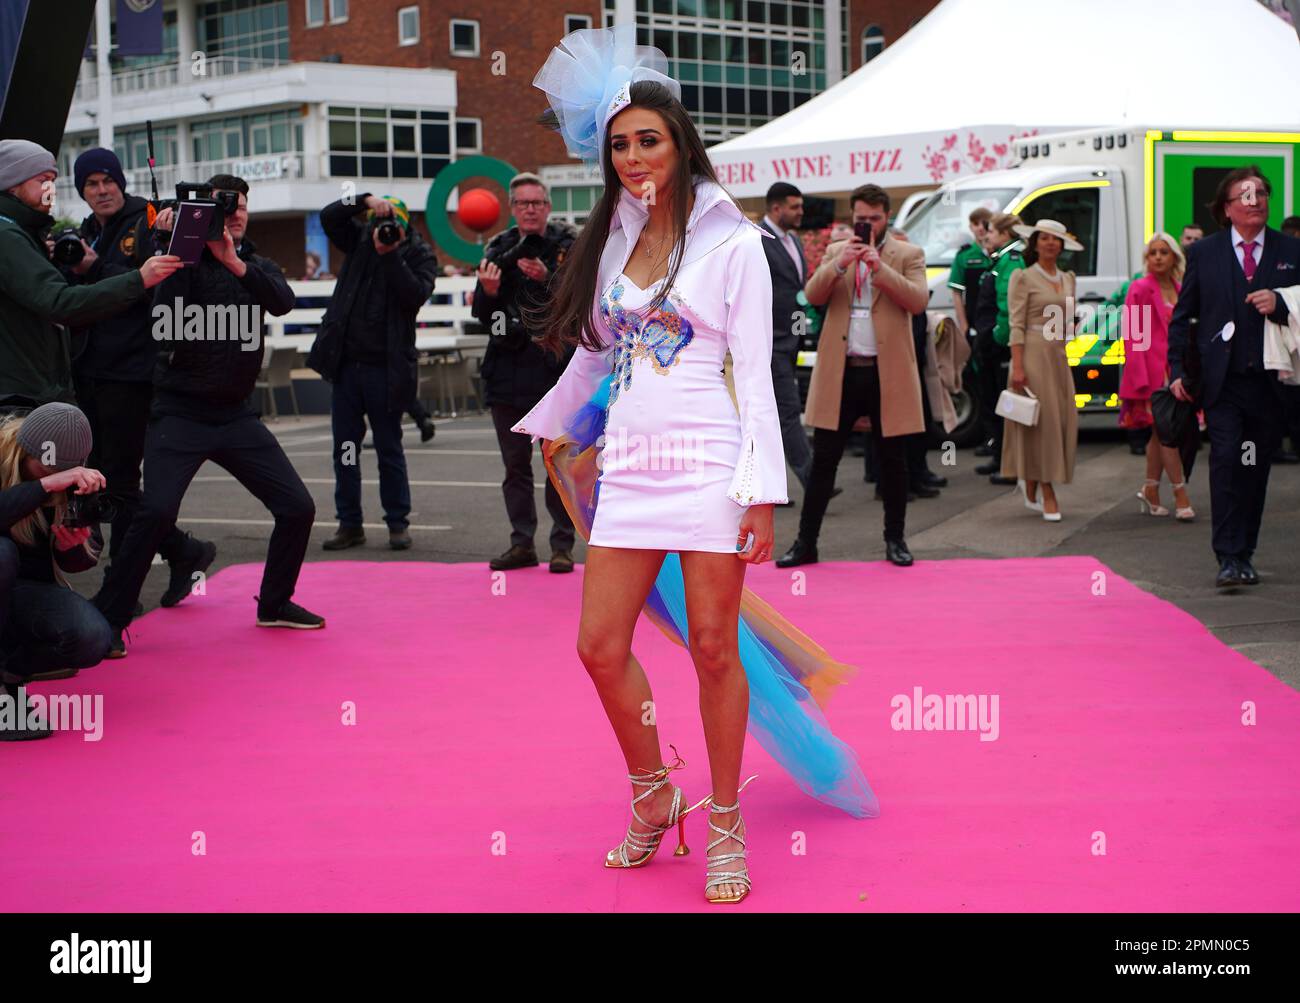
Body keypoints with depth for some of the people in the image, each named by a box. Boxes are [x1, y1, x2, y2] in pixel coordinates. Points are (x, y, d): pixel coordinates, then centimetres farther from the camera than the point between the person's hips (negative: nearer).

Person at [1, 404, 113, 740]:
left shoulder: (77, 479, -6)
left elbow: (77, 563, -2)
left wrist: (73, 545, -25)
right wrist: (46, 485, -46)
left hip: (31, 586, 3)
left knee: (93, 639, -26)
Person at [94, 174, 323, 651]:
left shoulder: (259, 266, 11)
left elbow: (283, 302, -12)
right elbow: (166, 311, -20)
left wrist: (235, 263, -27)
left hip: (236, 415, 5)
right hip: (180, 414, -4)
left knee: (298, 507, 0)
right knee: (157, 511, -21)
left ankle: (274, 603, 20)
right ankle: (108, 618, -8)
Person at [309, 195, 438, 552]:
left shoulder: (419, 254, -1)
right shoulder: (361, 240, 8)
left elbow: (416, 295, -17)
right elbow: (328, 217, -1)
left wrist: (390, 254, -20)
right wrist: (364, 200, -14)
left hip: (386, 368, -4)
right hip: (346, 362, 4)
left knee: (389, 448, 4)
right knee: (345, 448, 6)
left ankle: (398, 523, 13)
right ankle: (350, 524, 13)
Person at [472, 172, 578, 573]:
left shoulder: (568, 245, 1)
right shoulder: (499, 249, 9)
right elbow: (482, 314, 8)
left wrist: (547, 279, -25)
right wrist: (487, 291, -13)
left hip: (555, 367, -4)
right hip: (508, 369, 4)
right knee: (515, 464, 9)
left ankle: (562, 544, 6)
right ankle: (522, 543, 17)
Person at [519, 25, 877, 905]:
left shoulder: (733, 244, -3)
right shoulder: (613, 241, 11)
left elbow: (755, 373, -6)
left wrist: (763, 491, -11)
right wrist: (561, 431, 32)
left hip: (708, 463, -5)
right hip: (628, 466, 5)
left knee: (714, 648, 0)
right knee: (601, 645, 2)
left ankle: (724, 824, 15)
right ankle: (654, 799, 23)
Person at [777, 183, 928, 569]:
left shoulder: (908, 254, 5)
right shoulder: (835, 252, 12)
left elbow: (918, 301, -10)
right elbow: (812, 295, -1)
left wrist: (880, 265, -17)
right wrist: (838, 264, -15)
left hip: (888, 373, -1)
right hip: (839, 372, 2)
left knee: (892, 460, 7)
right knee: (823, 459, 3)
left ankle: (895, 540, 18)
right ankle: (806, 541, 7)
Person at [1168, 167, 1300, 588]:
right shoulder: (1203, 253, 7)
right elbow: (1181, 316, 9)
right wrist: (1177, 371, 0)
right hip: (1222, 380, -1)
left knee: (1256, 468, 7)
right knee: (1226, 460, -12)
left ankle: (1244, 554, 19)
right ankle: (1228, 558, -13)